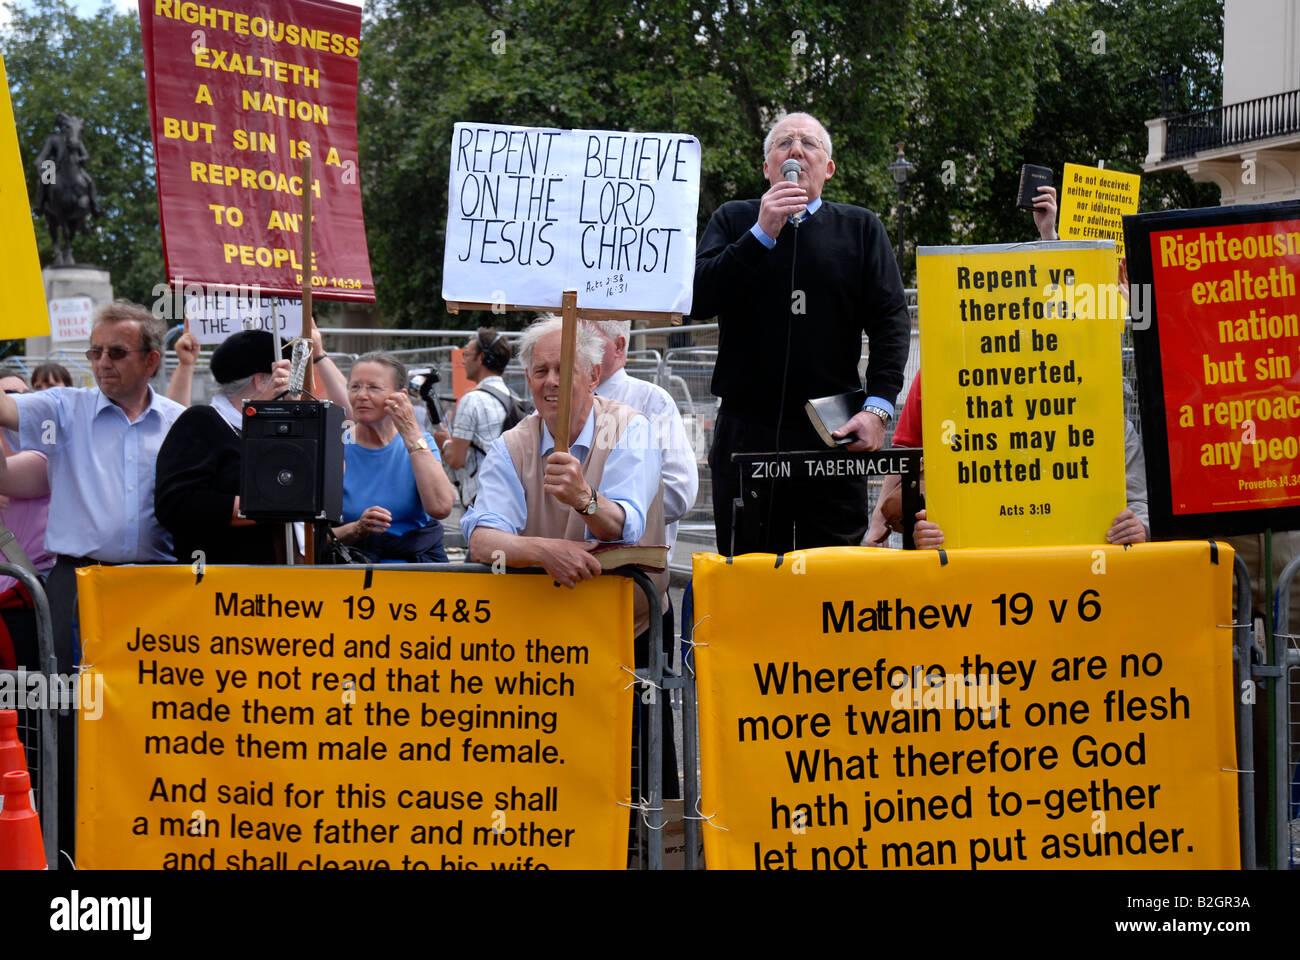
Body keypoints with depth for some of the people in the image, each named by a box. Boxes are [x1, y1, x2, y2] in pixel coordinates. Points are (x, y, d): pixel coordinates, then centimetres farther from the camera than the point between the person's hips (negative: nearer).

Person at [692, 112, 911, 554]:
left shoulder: (860, 228, 11)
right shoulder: (733, 221, 11)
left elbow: (891, 320, 4)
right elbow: (698, 301, -4)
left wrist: (878, 406, -9)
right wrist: (762, 233, -11)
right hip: (746, 431, 0)